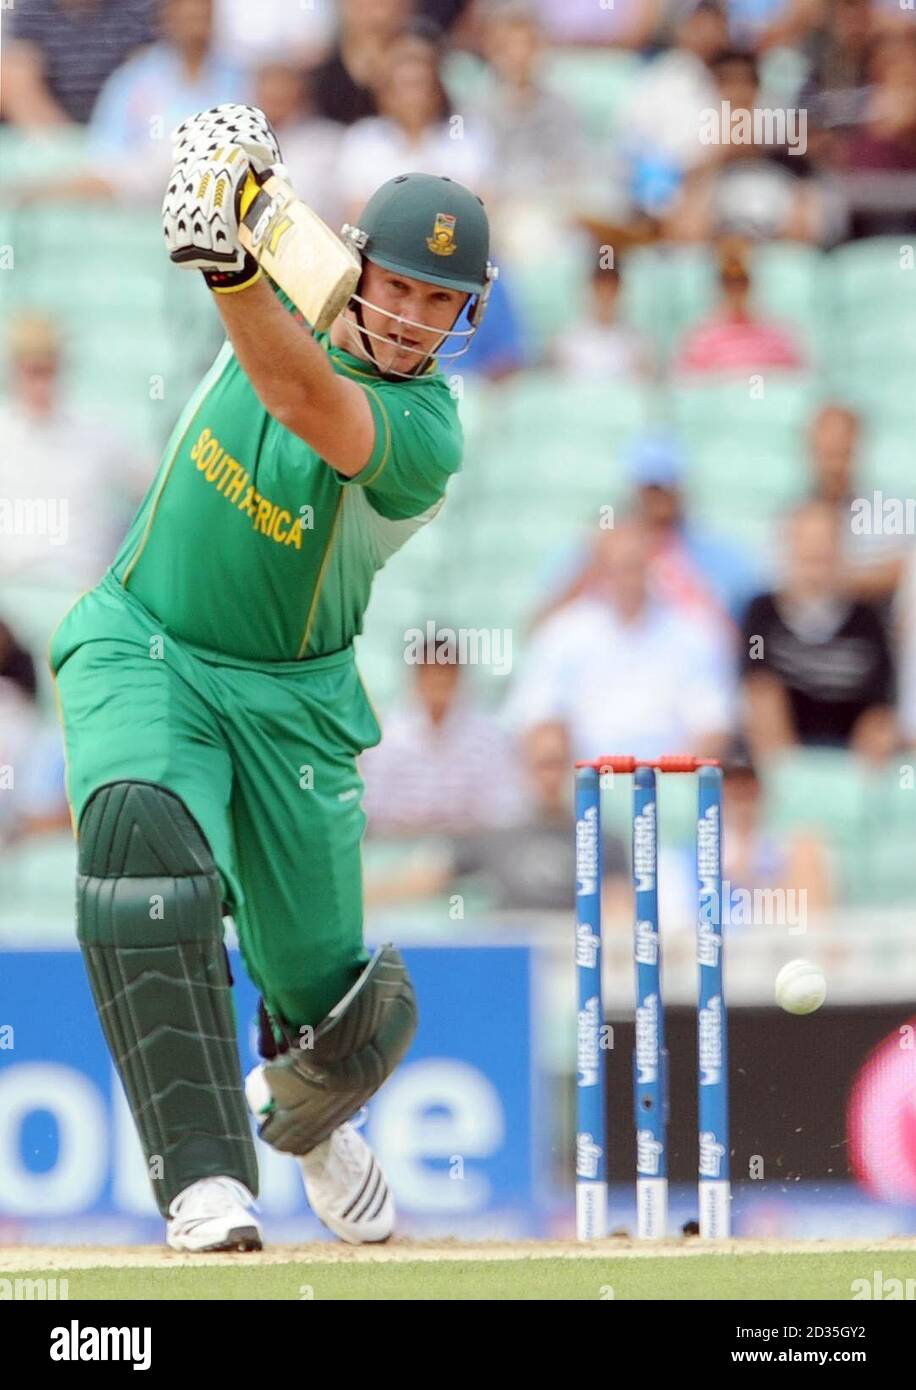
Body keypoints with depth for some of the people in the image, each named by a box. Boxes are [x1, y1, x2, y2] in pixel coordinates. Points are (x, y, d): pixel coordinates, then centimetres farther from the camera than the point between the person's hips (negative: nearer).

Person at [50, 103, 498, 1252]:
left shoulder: (424, 436, -23)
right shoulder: (297, 291, -8)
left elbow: (307, 399, -42)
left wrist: (235, 275, -58)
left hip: (288, 700, -1)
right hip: (141, 648, 1)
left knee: (326, 997, 4)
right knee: (143, 835, -31)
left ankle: (302, 1112, 46)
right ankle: (205, 1179, -37)